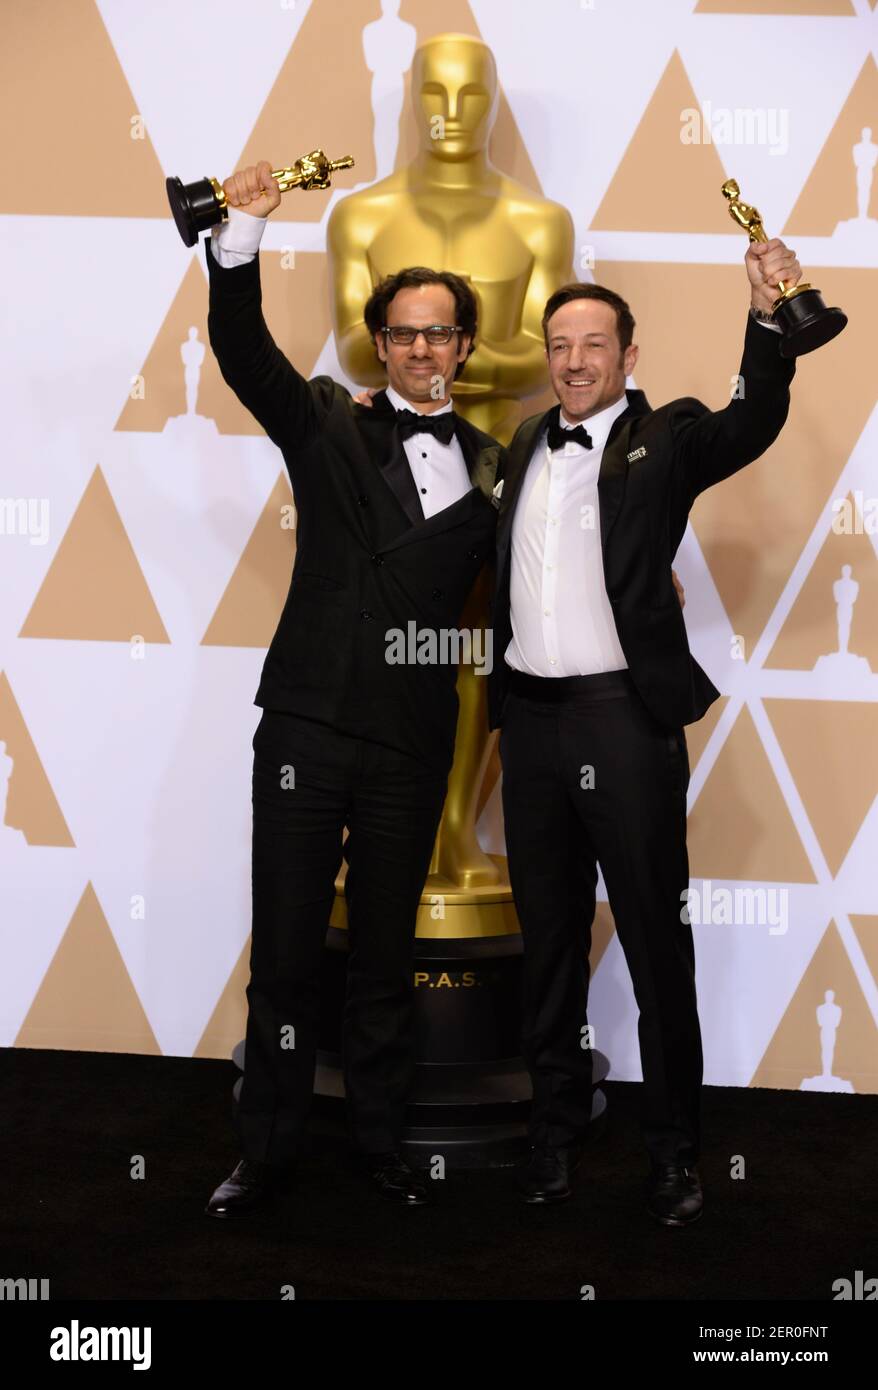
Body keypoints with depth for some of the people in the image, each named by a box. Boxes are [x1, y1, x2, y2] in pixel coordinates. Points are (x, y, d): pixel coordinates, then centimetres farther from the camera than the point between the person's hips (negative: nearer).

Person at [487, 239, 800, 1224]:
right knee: (548, 933, 14)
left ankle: (673, 1149, 15)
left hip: (624, 716, -5)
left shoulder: (665, 440, -1)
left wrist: (768, 316, -31)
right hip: (530, 716, 5)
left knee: (656, 938, 2)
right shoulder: (528, 447, 14)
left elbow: (752, 423, -19)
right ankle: (556, 1124, 28)